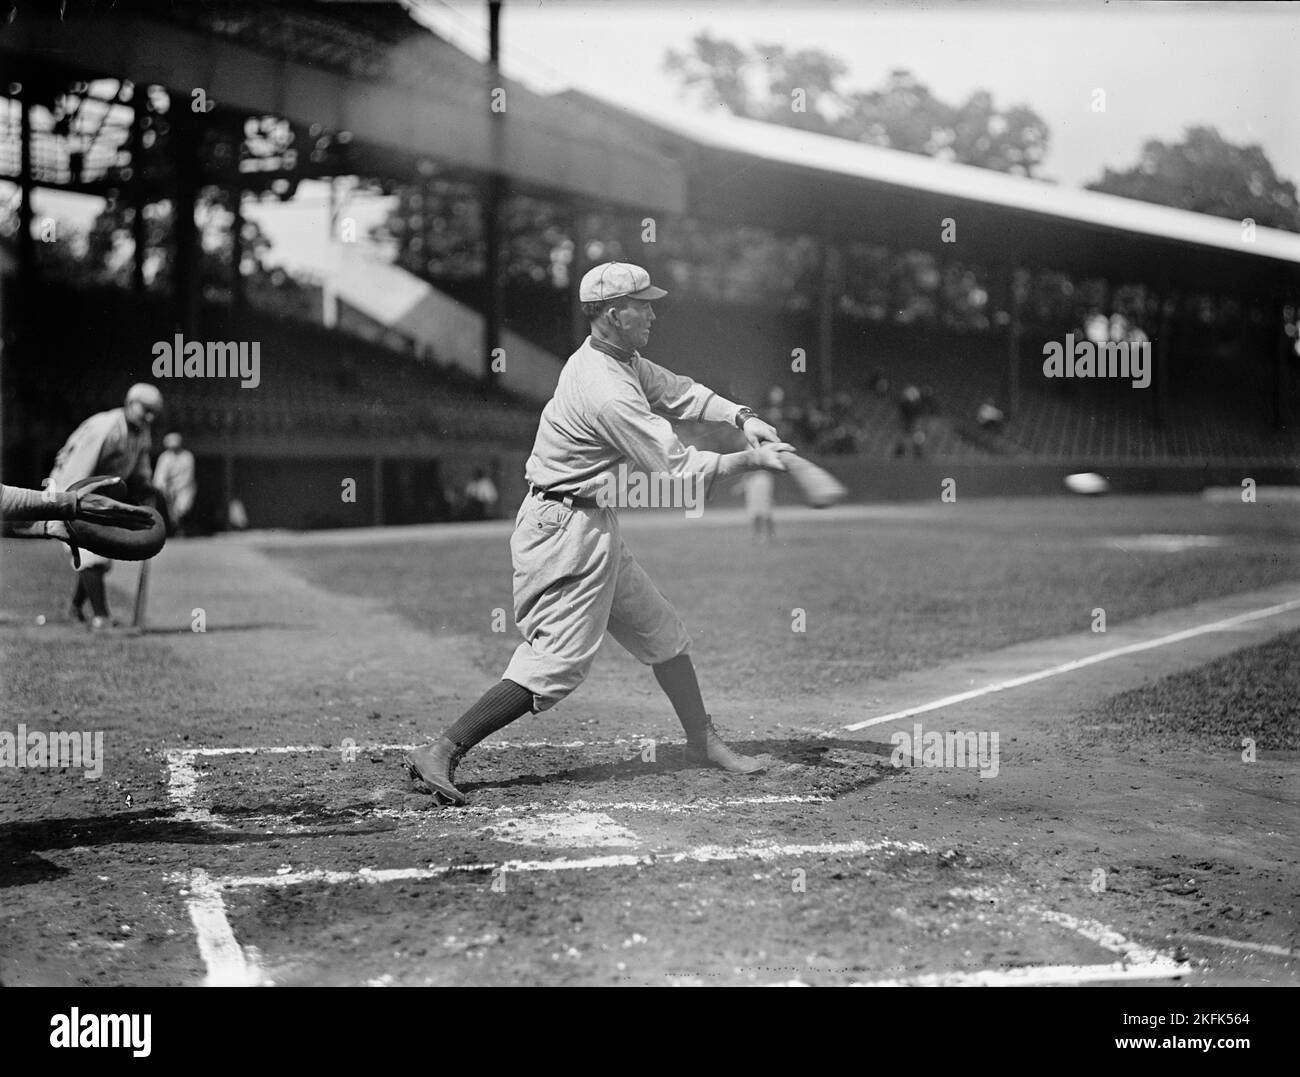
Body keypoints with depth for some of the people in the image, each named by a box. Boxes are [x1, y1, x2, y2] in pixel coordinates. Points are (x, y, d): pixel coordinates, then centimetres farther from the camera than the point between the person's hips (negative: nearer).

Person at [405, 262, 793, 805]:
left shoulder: (621, 361, 6)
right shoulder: (607, 392, -24)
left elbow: (678, 390, 17)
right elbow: (681, 471, -21)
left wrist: (741, 417, 0)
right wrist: (751, 459, -11)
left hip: (594, 529, 11)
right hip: (567, 531, -11)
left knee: (662, 633, 17)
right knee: (556, 663, -11)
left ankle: (703, 741, 30)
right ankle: (440, 752, -11)